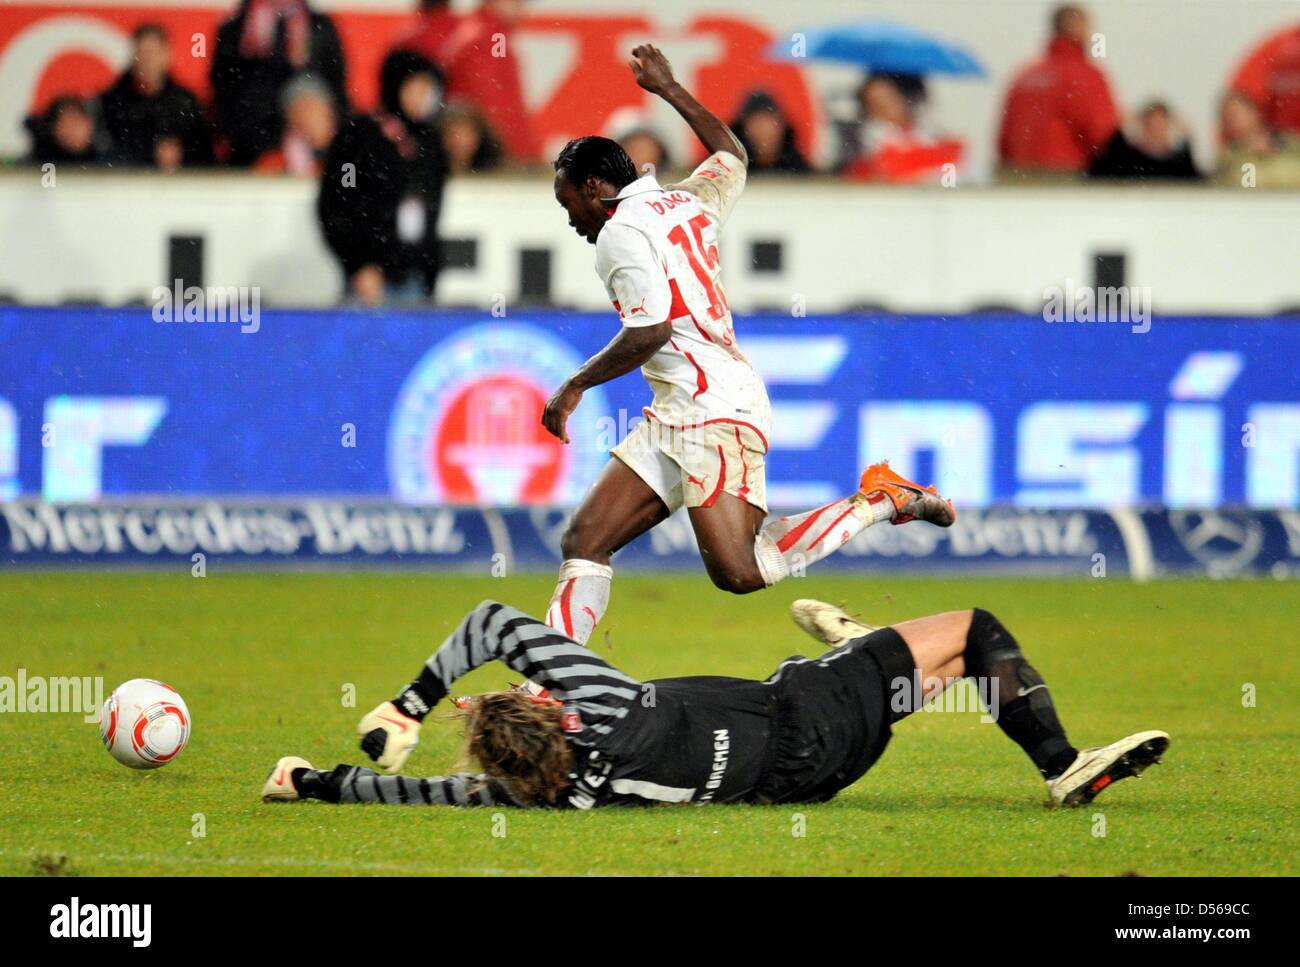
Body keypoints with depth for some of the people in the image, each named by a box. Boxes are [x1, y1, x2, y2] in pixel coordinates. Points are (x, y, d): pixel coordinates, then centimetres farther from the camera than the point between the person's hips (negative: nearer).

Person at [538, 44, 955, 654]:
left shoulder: (621, 232, -7)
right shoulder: (686, 204, 19)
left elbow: (651, 330, -18)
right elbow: (732, 155, 40)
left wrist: (576, 386, -8)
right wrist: (668, 89, 49)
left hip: (712, 411, -10)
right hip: (678, 419, 10)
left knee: (739, 571, -18)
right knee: (584, 542, 2)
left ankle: (881, 501, -6)